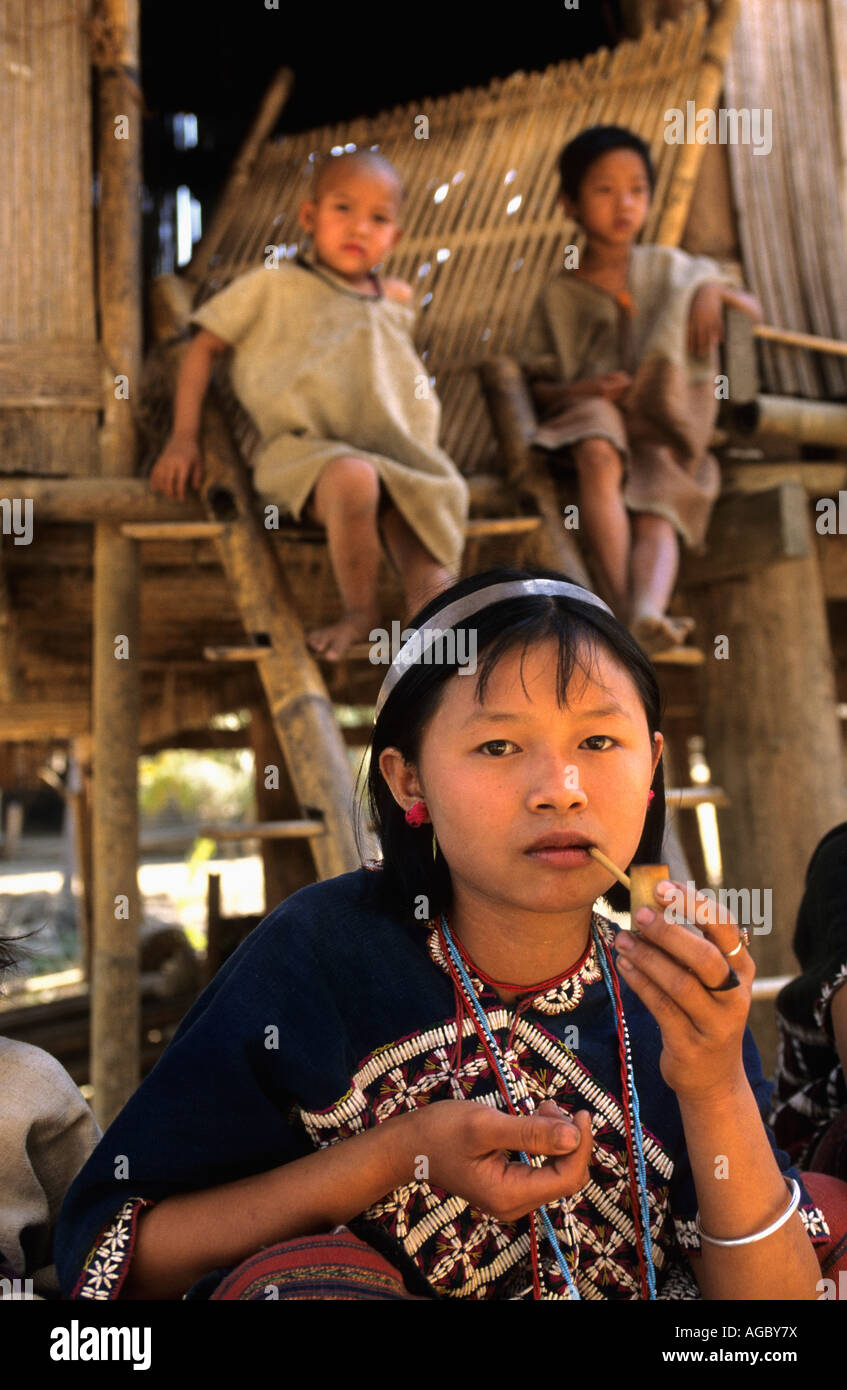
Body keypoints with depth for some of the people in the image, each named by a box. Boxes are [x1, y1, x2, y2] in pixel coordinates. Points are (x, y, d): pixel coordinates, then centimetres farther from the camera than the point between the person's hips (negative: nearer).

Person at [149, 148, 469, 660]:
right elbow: (205, 347, 13)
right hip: (307, 449, -4)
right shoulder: (273, 286, 13)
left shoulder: (394, 303, 26)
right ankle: (361, 612, -23)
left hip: (401, 455, 4)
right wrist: (184, 439, 6)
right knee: (352, 479, -38)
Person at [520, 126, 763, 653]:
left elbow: (755, 314, 19)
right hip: (591, 414, -1)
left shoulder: (668, 266, 18)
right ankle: (621, 606, -46)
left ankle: (649, 611, -57)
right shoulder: (560, 296, 13)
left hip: (662, 430, 1)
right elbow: (535, 382, 11)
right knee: (600, 455, -38)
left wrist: (713, 290, -4)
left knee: (657, 517, -29)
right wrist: (580, 388, -11)